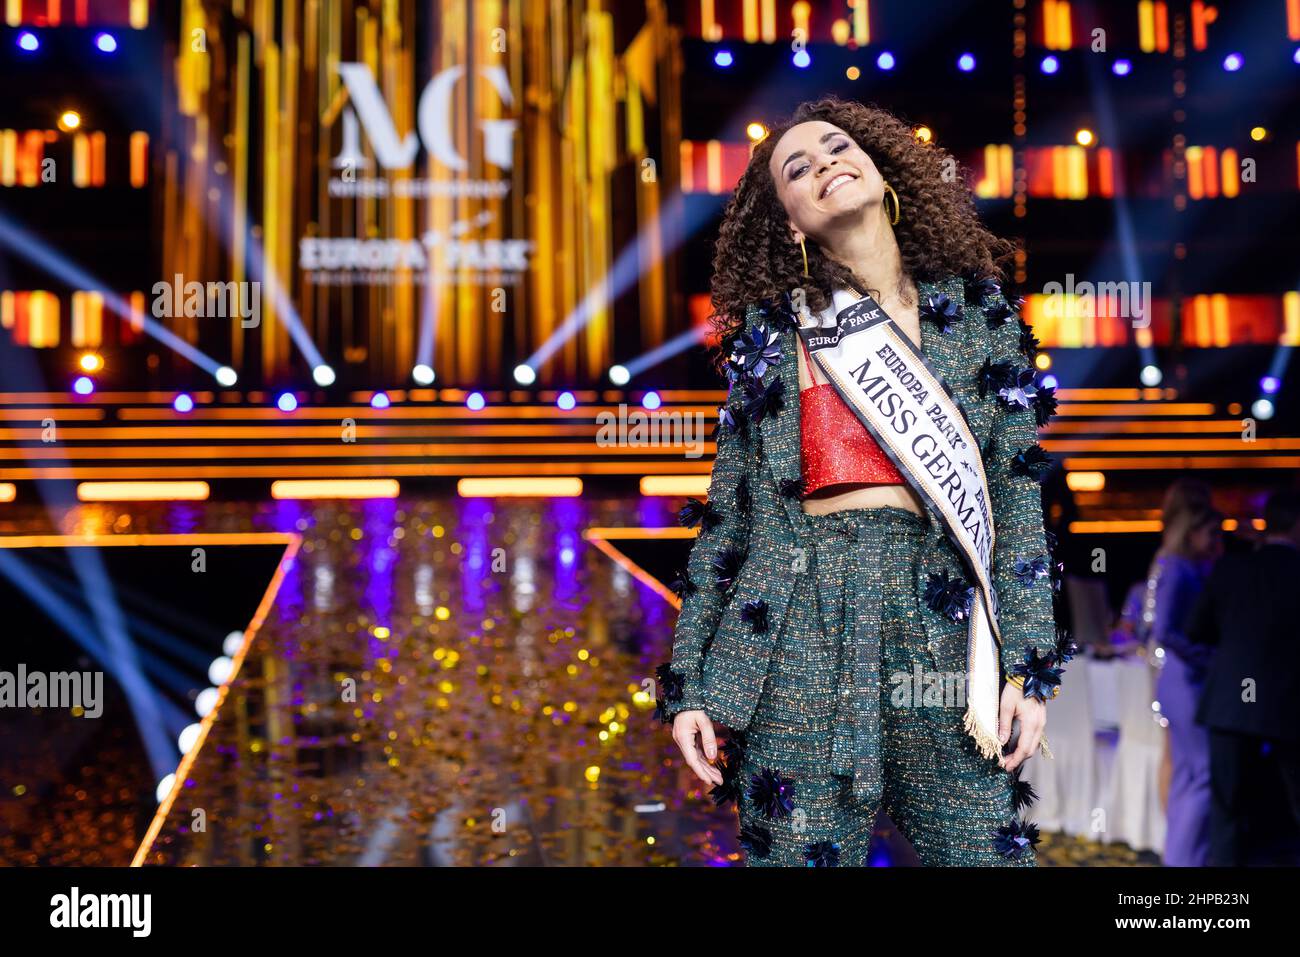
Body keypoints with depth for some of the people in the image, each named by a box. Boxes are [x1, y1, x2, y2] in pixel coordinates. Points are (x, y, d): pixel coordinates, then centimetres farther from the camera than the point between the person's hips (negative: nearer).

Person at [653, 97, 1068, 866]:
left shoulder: (974, 311, 10)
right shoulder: (770, 333, 9)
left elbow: (1017, 492, 7)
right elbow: (727, 515, 10)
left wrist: (1029, 664, -1)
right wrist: (689, 684, 4)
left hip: (948, 628, 1)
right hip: (801, 627, 0)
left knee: (987, 847, -1)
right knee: (796, 849, 3)